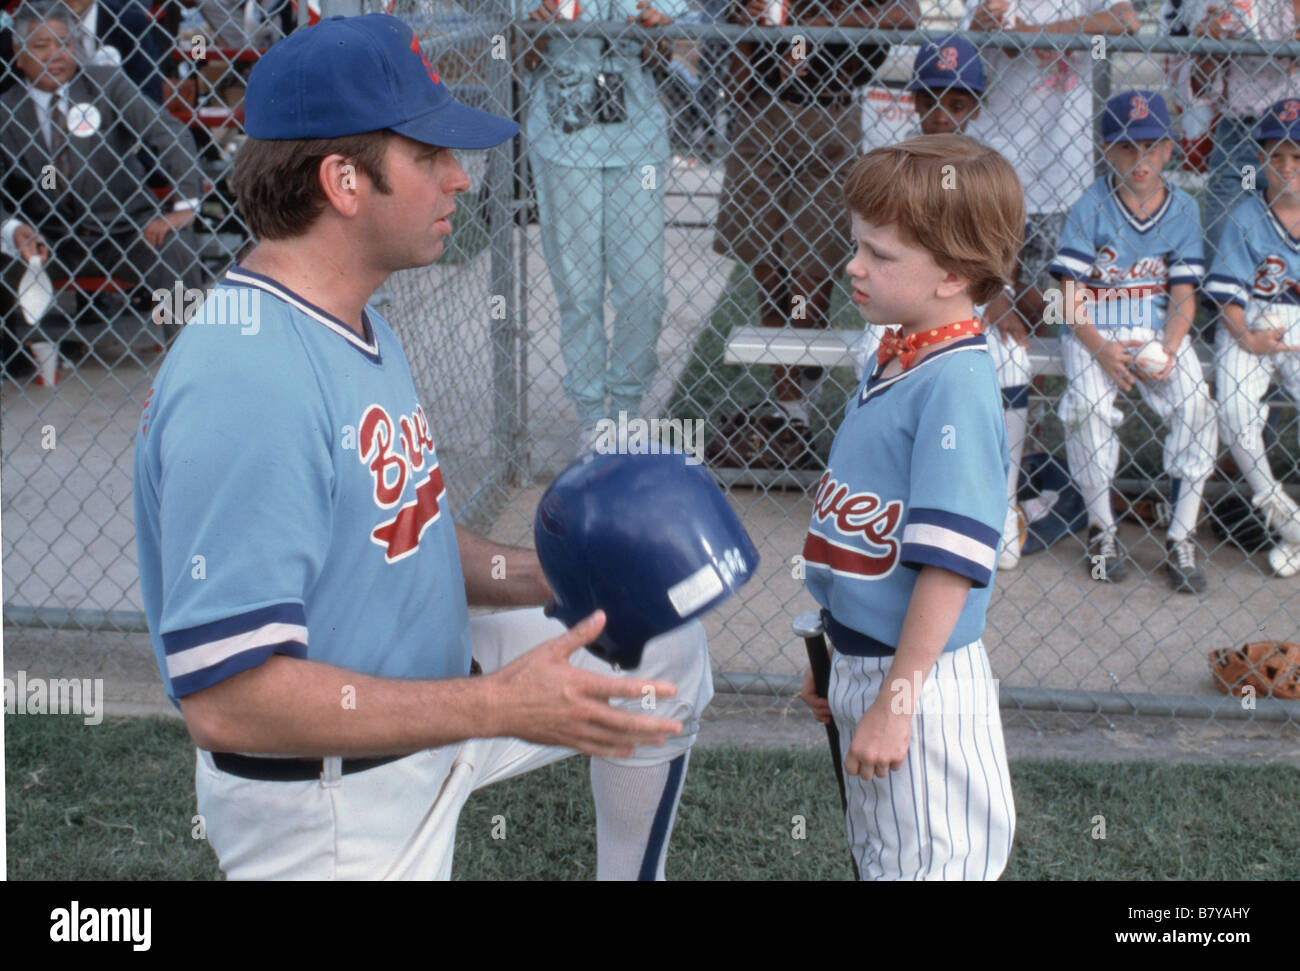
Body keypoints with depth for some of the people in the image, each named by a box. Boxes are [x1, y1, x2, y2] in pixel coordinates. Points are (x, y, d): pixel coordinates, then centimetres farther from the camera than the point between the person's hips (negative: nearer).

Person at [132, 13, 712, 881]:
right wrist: (497, 706, -31)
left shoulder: (363, 327, 3)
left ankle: (631, 873, 35)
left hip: (425, 678, 10)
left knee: (668, 654, 17)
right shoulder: (247, 383, -30)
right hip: (332, 807, -9)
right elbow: (227, 698, -34)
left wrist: (545, 578, -2)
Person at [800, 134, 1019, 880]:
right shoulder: (895, 363, 5)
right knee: (880, 858, 22)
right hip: (864, 665, 9)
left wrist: (897, 700, -23)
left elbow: (949, 561, -25)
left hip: (922, 680, -9)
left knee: (929, 861, 5)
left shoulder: (956, 385, -22)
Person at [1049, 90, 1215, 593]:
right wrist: (1103, 350, -23)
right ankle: (1102, 530, -9)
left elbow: (1183, 295, 2)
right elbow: (1072, 294, -8)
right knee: (1089, 406, -29)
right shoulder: (1089, 207, -6)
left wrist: (1169, 349, -17)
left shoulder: (1184, 210, 3)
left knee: (1196, 404, -22)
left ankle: (1182, 538, -11)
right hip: (1093, 330, -2)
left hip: (1160, 330, 2)